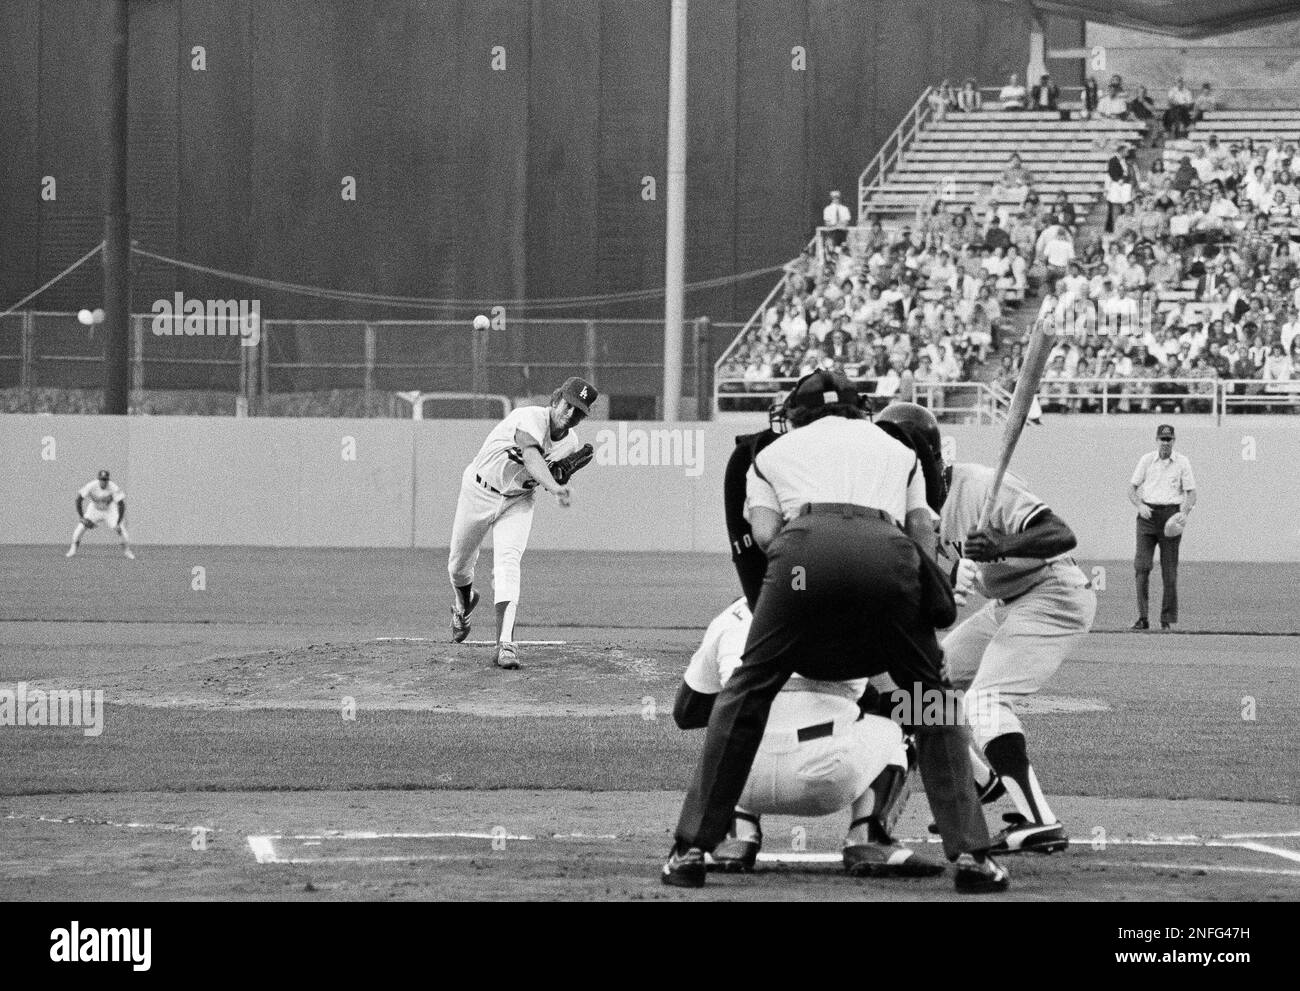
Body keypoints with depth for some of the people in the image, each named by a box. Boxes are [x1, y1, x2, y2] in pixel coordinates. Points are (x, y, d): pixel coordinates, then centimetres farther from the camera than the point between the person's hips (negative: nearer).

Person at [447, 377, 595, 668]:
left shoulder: (570, 443, -7)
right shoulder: (530, 419, -28)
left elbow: (554, 481, 6)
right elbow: (531, 458, -46)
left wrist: (566, 471, -17)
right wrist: (555, 488, -62)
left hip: (518, 502, 2)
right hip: (480, 491, -2)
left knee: (508, 560, -21)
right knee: (459, 563, 14)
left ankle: (505, 643, -29)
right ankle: (464, 603, 50)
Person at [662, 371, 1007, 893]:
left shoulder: (773, 452, 34)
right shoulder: (896, 448, 38)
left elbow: (765, 533, 17)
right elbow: (922, 531, 22)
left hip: (805, 548, -1)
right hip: (887, 551, 1)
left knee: (746, 692, 12)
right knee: (933, 701, 16)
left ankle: (691, 847, 9)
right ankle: (970, 852, 7)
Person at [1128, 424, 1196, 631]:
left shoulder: (1182, 463, 6)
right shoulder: (1146, 460, 8)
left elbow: (1191, 493, 6)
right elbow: (1132, 488, 9)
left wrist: (1185, 512, -13)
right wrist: (1140, 505, -11)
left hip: (1171, 515, 0)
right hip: (1148, 514, 0)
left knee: (1169, 570, 0)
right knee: (1142, 566, -11)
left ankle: (1167, 619, 8)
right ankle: (1142, 618, -12)